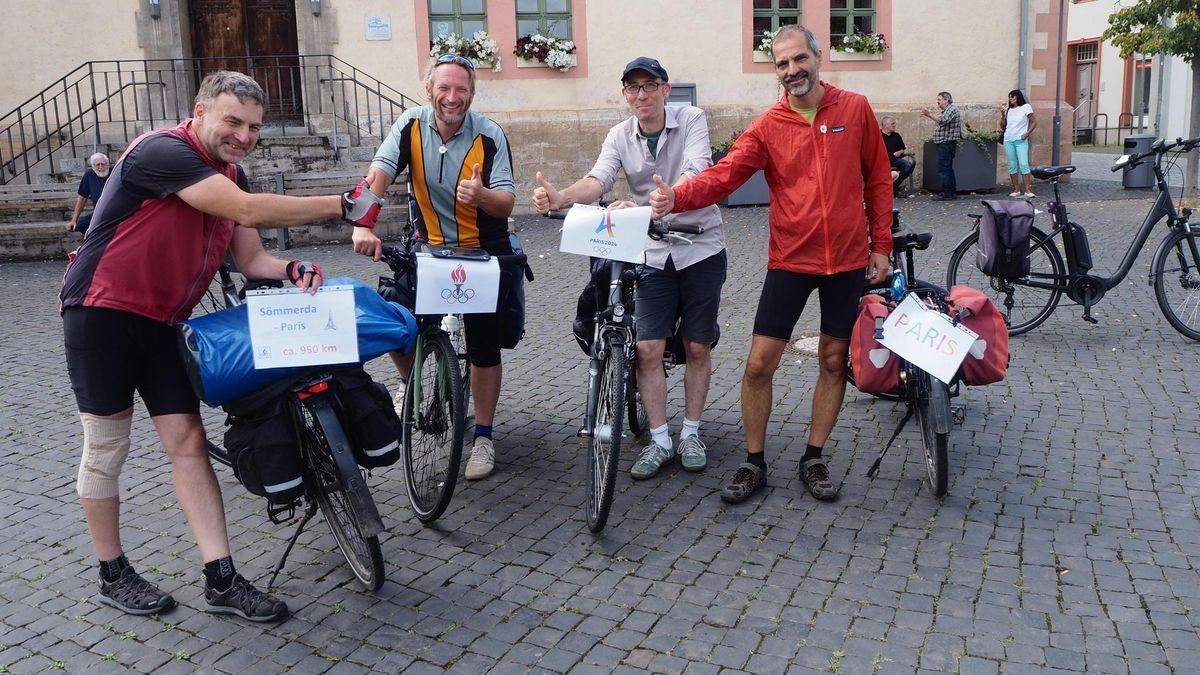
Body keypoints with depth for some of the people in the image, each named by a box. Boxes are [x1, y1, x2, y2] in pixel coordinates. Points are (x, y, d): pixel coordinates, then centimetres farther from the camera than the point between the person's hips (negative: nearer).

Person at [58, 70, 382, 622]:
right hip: (103, 313, -8)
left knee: (189, 442, 1)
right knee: (106, 450, 4)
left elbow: (251, 259, 5)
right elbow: (249, 210, -31)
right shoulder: (163, 151, -20)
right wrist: (343, 206, -29)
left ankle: (222, 580, 2)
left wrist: (293, 271, -17)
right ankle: (113, 576, 21)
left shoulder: (230, 176, 8)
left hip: (162, 322, 8)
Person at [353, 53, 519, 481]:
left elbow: (506, 203, -16)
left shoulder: (489, 136, -14)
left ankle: (483, 437, 14)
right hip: (430, 248, 2)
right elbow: (377, 177, -18)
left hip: (484, 252, -2)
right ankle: (410, 384, 24)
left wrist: (481, 195, -40)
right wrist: (363, 227, -34)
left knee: (484, 347, -2)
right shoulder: (411, 126, -9)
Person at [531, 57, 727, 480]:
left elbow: (695, 174, -28)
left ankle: (691, 434, 22)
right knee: (648, 349, -3)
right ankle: (660, 441, 10)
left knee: (697, 347, 6)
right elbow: (597, 180, -18)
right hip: (652, 253, 2)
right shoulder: (620, 136, 0)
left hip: (701, 247, -2)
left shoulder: (691, 119, -10)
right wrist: (559, 198, -41)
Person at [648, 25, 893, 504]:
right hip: (789, 262, -1)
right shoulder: (767, 127, -4)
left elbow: (877, 180, 5)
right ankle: (754, 464, 16)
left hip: (848, 261, 1)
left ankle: (814, 459, 26)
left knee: (834, 361, 9)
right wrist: (676, 198, -34)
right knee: (759, 363, -2)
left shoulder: (855, 109, 0)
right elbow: (723, 175, -16)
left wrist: (881, 245, 4)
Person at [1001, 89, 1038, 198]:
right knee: (1012, 166, 4)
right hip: (1008, 140, 4)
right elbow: (1002, 126, 12)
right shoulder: (1008, 110, 14)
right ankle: (1016, 190, 8)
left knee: (1023, 164, -12)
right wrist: (1003, 114, 0)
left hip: (1021, 140, -4)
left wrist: (1027, 133, -10)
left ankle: (1028, 190, -14)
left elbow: (1034, 122, 1)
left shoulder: (1026, 107, 3)